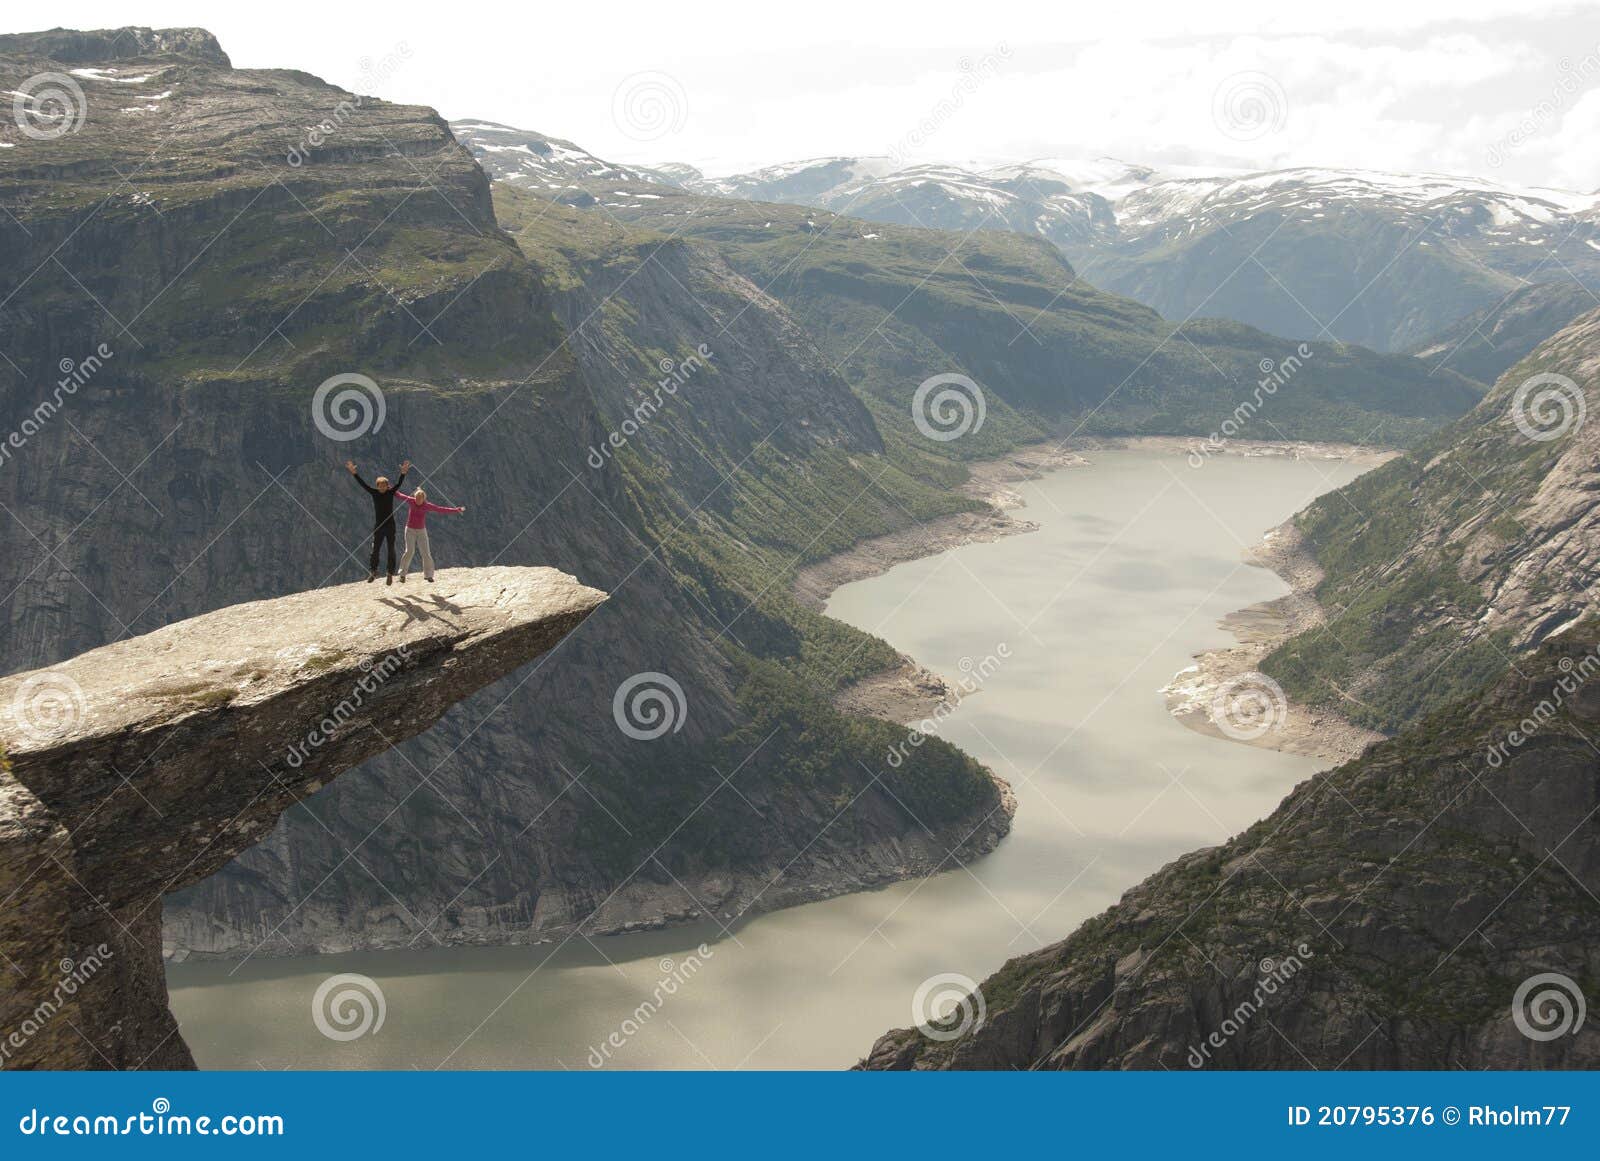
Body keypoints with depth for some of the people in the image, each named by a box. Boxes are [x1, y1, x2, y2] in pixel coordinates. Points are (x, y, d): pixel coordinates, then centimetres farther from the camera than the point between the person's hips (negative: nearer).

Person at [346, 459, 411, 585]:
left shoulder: (391, 492, -3)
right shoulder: (374, 493, -1)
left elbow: (399, 484, -17)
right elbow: (363, 484, -7)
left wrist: (403, 473, -33)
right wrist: (354, 473, -17)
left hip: (390, 526, -1)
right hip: (378, 526, 1)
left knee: (391, 550, 4)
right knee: (375, 549, 0)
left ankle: (390, 574, 10)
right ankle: (373, 571, 11)